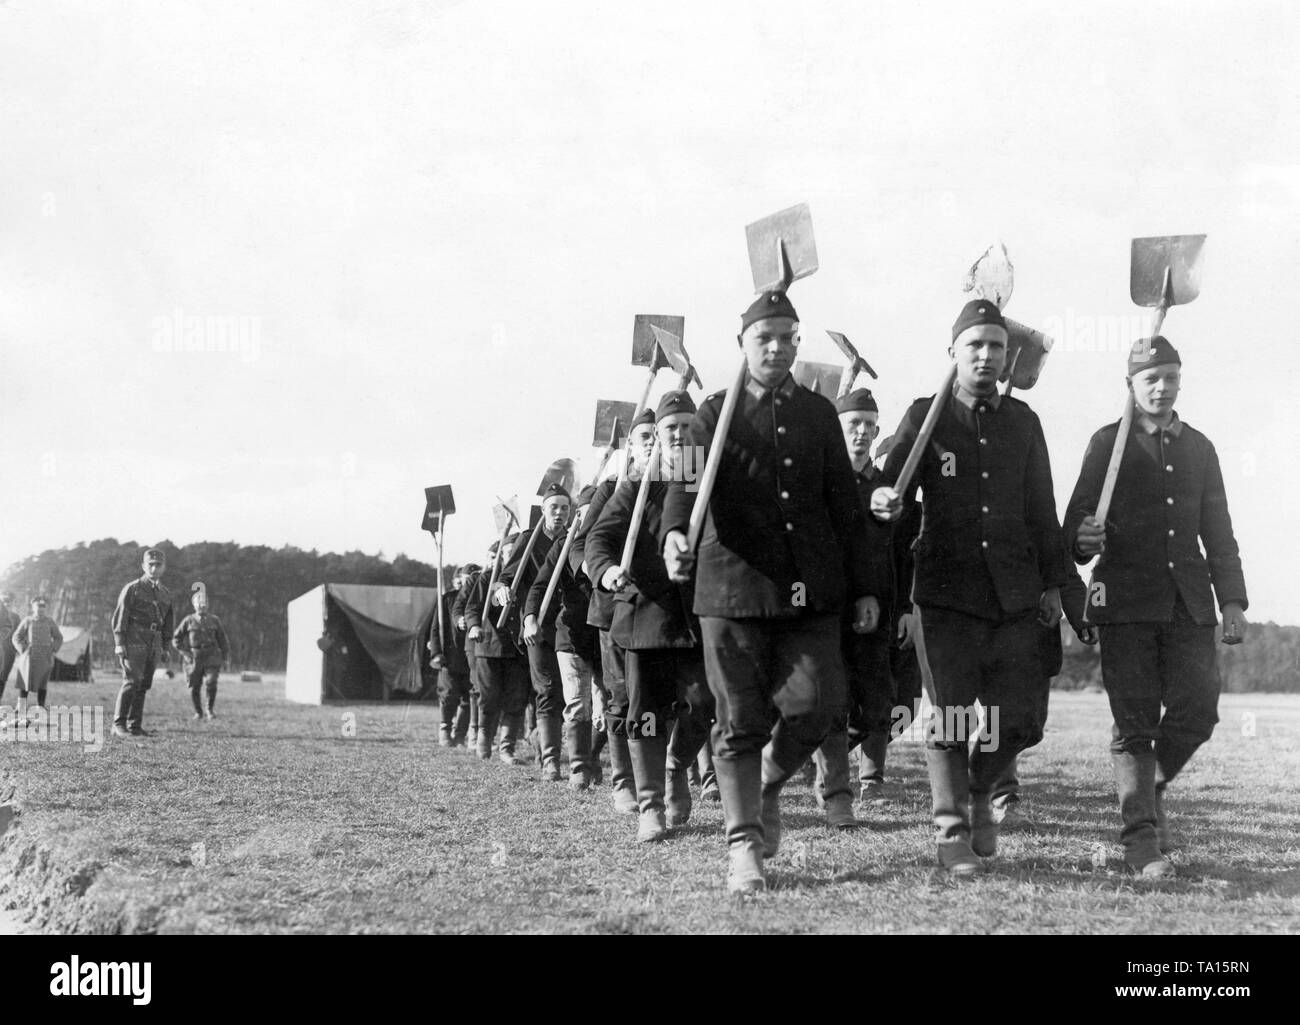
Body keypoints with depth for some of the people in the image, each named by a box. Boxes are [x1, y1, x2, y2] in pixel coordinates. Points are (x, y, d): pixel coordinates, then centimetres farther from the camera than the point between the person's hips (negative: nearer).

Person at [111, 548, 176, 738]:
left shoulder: (165, 594, 15)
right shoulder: (132, 589, -2)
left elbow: (168, 621, 21)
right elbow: (120, 616, -5)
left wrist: (165, 647, 16)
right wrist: (119, 643, -12)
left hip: (153, 644, 6)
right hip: (134, 642, -6)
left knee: (144, 685, 5)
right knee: (132, 681, -14)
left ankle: (135, 725, 10)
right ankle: (118, 724, -10)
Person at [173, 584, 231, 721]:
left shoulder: (214, 621, 7)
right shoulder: (188, 621, 3)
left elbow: (222, 639, 16)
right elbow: (176, 638, 9)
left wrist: (226, 656, 11)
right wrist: (184, 652, -2)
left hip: (211, 657, 0)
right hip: (194, 658, 0)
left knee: (211, 684, -16)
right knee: (194, 688, 2)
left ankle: (210, 708, 6)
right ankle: (199, 712, 23)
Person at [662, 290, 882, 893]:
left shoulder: (818, 413, 13)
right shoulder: (715, 413, 5)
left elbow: (844, 505, 15)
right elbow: (686, 483, -10)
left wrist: (863, 588, 11)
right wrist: (674, 534, -32)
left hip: (811, 592, 3)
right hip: (733, 588, -2)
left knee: (813, 707, -6)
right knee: (740, 723, 0)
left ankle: (769, 785, 25)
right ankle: (744, 846, 10)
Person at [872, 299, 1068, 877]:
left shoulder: (1023, 422, 12)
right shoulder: (925, 416, 2)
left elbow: (1042, 508, 15)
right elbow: (891, 482, -5)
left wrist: (1053, 583, 12)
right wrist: (883, 500, -29)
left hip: (1015, 593, 3)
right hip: (948, 590, -3)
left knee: (1020, 719, 3)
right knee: (950, 714, -3)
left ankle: (979, 791, 30)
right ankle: (952, 831, 10)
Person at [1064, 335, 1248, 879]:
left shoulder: (1199, 447, 16)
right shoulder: (1108, 443, 4)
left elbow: (1219, 533, 17)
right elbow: (1076, 523, 1)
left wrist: (1232, 600, 7)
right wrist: (1083, 539, -23)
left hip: (1189, 602, 3)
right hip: (1127, 601, -3)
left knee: (1198, 708, -5)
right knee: (1134, 722, -3)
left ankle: (1151, 786, 23)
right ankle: (1141, 837, 3)